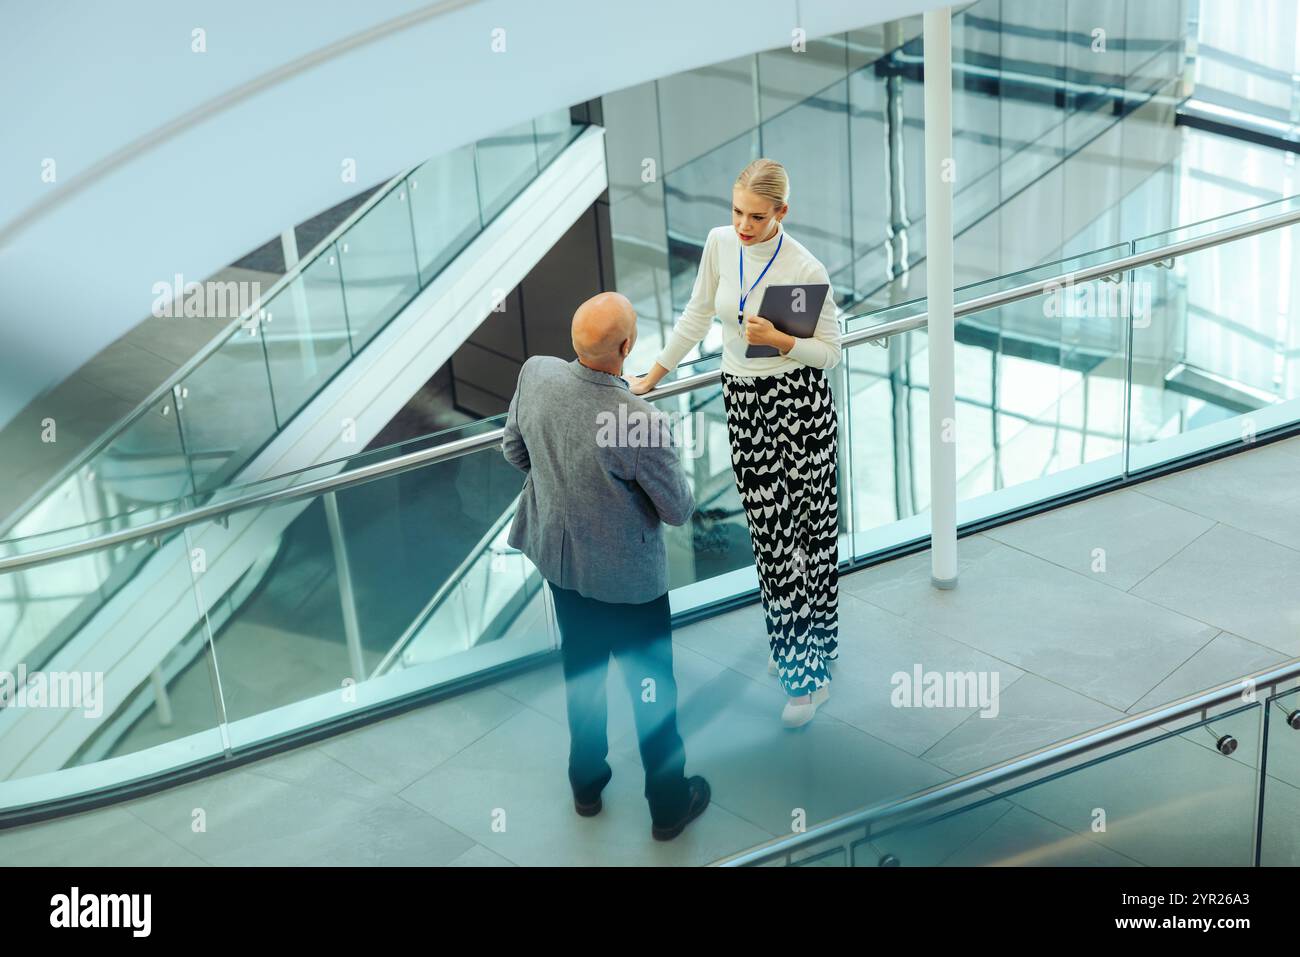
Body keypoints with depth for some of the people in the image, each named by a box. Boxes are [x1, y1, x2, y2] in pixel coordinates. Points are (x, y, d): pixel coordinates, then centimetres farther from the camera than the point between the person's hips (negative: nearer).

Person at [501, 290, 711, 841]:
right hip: (625, 573, -5)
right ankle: (668, 804, 34)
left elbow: (515, 451, 0)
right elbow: (678, 510, -19)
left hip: (557, 555, 6)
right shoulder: (641, 421, -35)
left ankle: (586, 785, 45)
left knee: (581, 669, 26)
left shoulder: (536, 375, -19)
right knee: (652, 684, 16)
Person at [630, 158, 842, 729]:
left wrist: (777, 339, -25)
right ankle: (790, 644, 28)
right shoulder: (720, 243, -2)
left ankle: (811, 675, 5)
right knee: (769, 530, 12)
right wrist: (653, 375, 15)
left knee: (807, 532, -1)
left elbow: (830, 351, -8)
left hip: (800, 402, -5)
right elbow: (697, 316, 11)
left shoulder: (806, 270, -17)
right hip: (743, 401, 5)